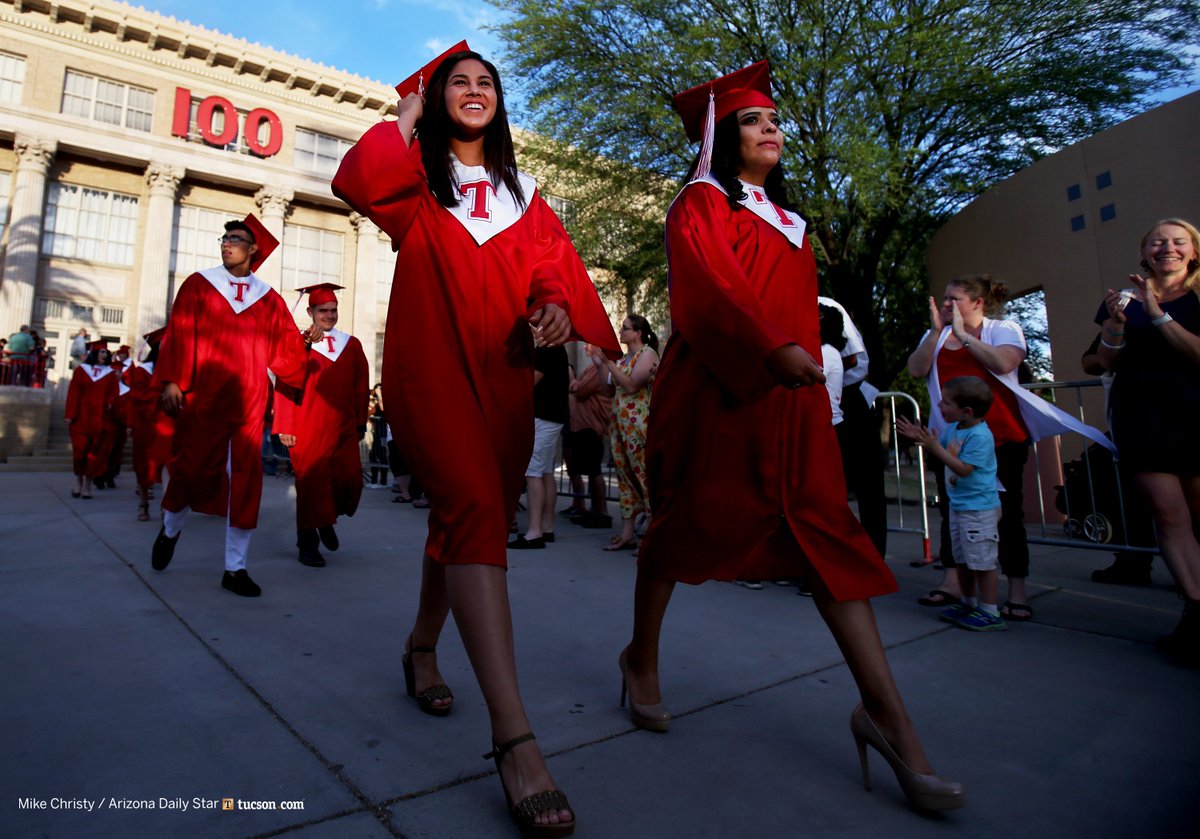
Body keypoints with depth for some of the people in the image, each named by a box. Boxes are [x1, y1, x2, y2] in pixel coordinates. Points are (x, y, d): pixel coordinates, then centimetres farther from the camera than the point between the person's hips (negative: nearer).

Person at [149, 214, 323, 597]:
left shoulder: (268, 299, 12)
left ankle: (235, 568, 5)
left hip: (248, 399, 1)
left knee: (245, 479, -2)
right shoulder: (198, 285, 8)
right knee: (192, 468, 7)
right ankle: (170, 530, 40)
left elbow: (283, 346, 7)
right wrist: (171, 381, -8)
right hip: (203, 394, -1)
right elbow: (178, 333, 0)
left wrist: (305, 339, -11)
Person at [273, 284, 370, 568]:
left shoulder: (352, 345, 10)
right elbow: (285, 388, -2)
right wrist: (285, 427, -6)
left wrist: (361, 423, 7)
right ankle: (308, 545, 17)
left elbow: (361, 387, 11)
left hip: (344, 430, 3)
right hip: (309, 430, -3)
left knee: (350, 481, -2)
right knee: (310, 485, 1)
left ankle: (327, 520, 29)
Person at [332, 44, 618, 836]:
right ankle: (515, 738, -26)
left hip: (503, 375, 5)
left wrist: (556, 306, -17)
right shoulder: (416, 176, 11)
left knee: (468, 515, 12)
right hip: (430, 368, -4)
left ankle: (422, 646, 38)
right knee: (476, 508, -24)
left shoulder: (523, 194, 20)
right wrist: (406, 115, 5)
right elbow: (364, 183, -11)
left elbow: (553, 263, 5)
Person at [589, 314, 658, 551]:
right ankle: (627, 534, 13)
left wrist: (608, 362, -15)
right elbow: (612, 390, 14)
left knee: (645, 475, -9)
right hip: (618, 422, 8)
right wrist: (600, 365, 12)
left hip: (638, 422, -8)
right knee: (624, 476, 8)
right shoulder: (624, 358, 19)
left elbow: (631, 385, -17)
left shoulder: (647, 353, -4)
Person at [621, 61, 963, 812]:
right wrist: (774, 348, -26)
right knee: (689, 524, 3)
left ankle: (886, 713, -2)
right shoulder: (703, 202, 2)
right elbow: (709, 284, -15)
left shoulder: (786, 218, 24)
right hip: (717, 392, -6)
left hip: (790, 395, 7)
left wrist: (801, 357, 18)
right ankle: (642, 656, 24)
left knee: (829, 534, -3)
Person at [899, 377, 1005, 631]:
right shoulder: (952, 428, 4)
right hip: (958, 505, 9)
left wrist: (935, 447, -29)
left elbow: (964, 469, -27)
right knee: (961, 559, 18)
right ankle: (968, 603, 32)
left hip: (979, 508, -9)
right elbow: (941, 449, 16)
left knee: (982, 562, 0)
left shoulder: (979, 436, -22)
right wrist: (919, 437, 2)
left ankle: (990, 612, 12)